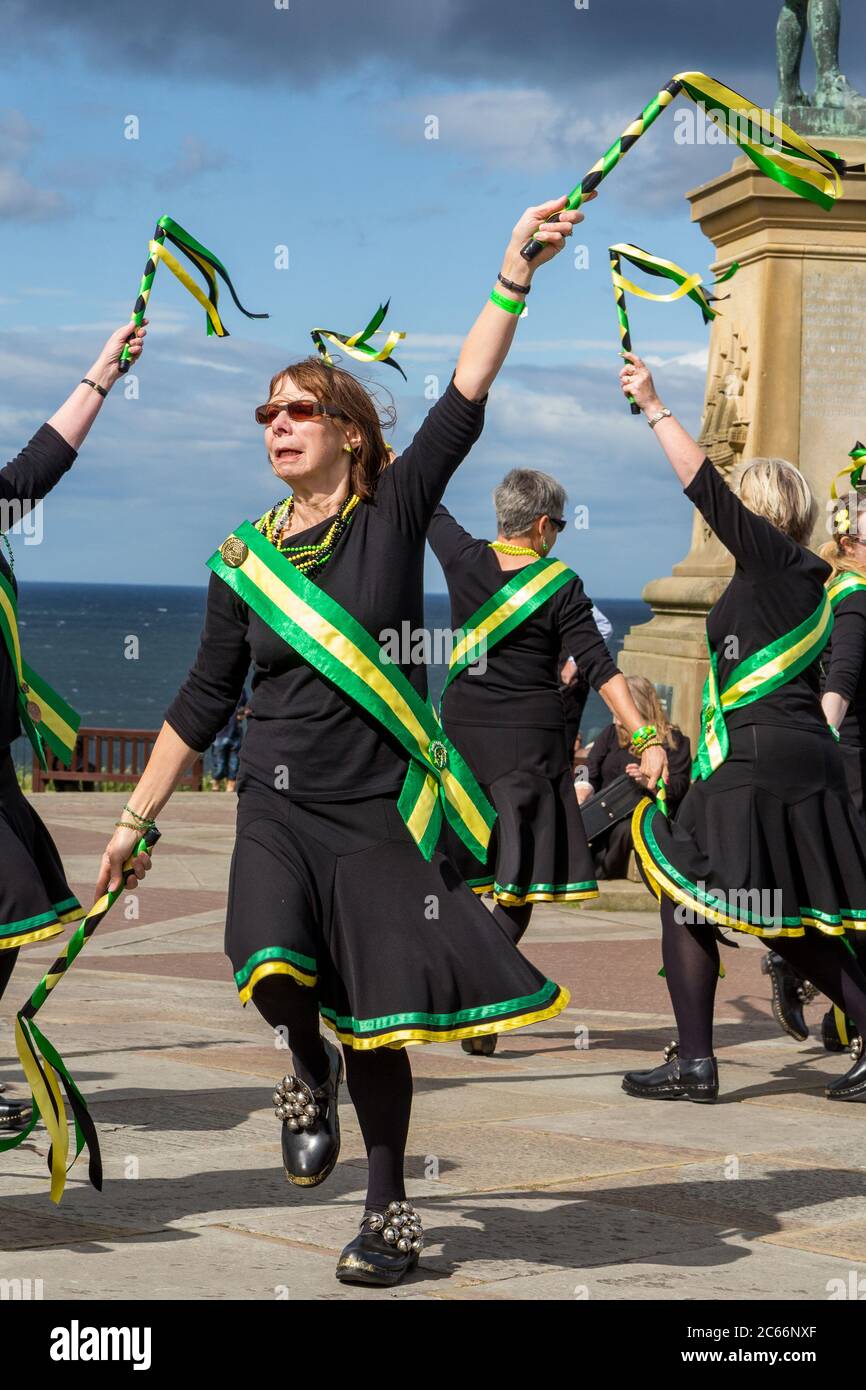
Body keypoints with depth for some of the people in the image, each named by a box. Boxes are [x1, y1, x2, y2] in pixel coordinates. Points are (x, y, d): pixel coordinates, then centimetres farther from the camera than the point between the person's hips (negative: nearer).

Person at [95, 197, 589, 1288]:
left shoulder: (393, 516, 0)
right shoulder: (244, 559, 7)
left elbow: (463, 407, -11)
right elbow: (203, 702, 13)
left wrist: (515, 274, -20)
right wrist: (136, 820, 13)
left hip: (383, 804, -2)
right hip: (279, 800, 2)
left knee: (376, 1020, 0)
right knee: (273, 970, -24)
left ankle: (389, 1215, 17)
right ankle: (308, 1072, 10)